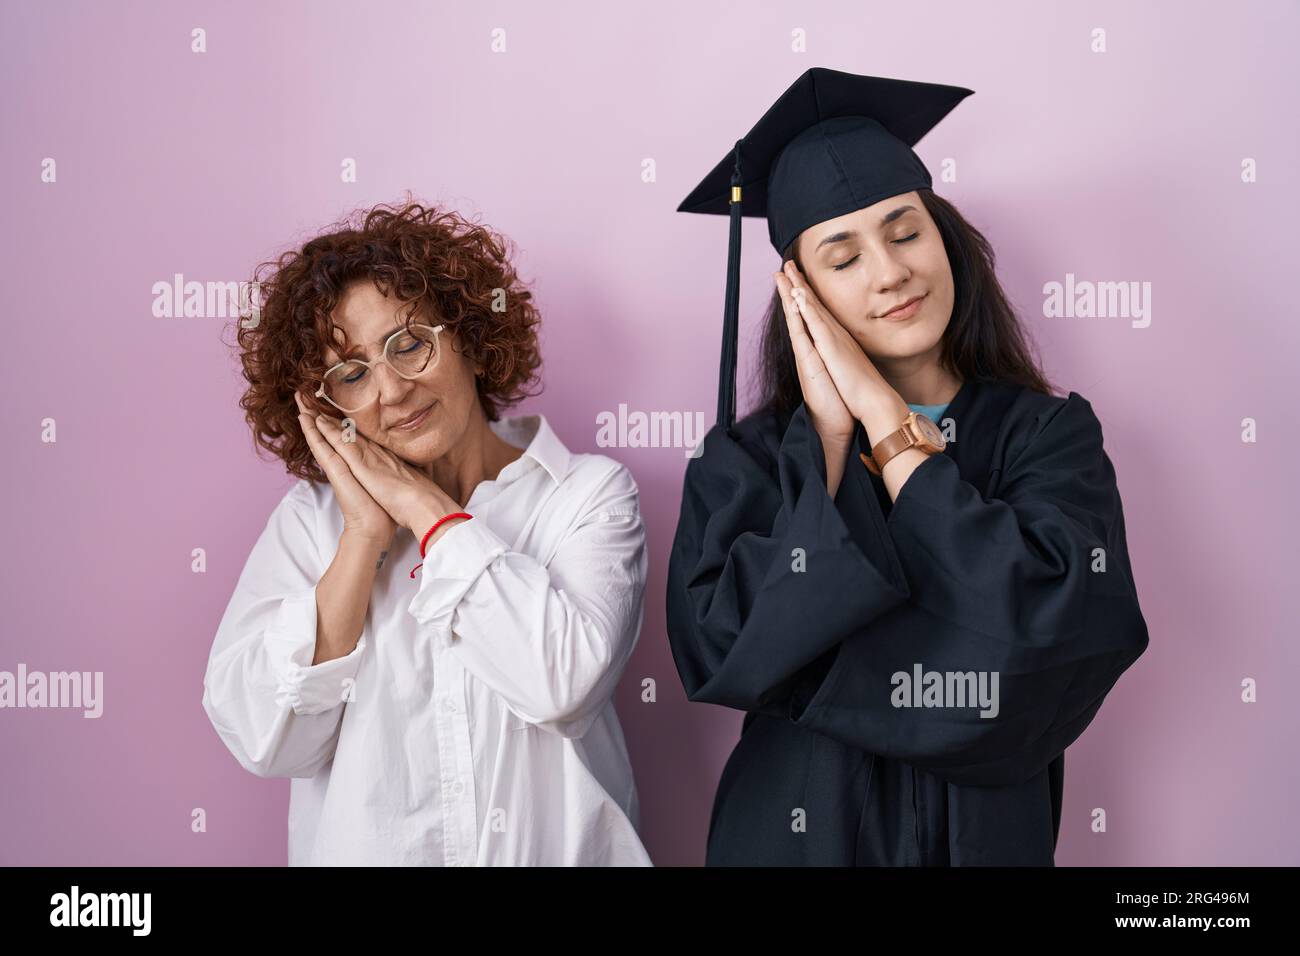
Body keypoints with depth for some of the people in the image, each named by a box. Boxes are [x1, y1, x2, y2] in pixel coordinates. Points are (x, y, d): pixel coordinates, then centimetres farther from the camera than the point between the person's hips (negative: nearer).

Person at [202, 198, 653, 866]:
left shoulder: (587, 493, 1)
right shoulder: (311, 518, 6)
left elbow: (563, 682, -15)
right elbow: (261, 741, -4)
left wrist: (425, 508, -7)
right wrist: (366, 536, -7)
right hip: (363, 848, 1)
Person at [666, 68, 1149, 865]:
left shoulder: (1049, 436, -7)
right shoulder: (752, 460, -7)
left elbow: (1059, 625, -23)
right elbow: (717, 652, -20)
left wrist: (886, 420, -19)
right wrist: (828, 438, -19)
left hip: (987, 826, 1)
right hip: (800, 828, 0)